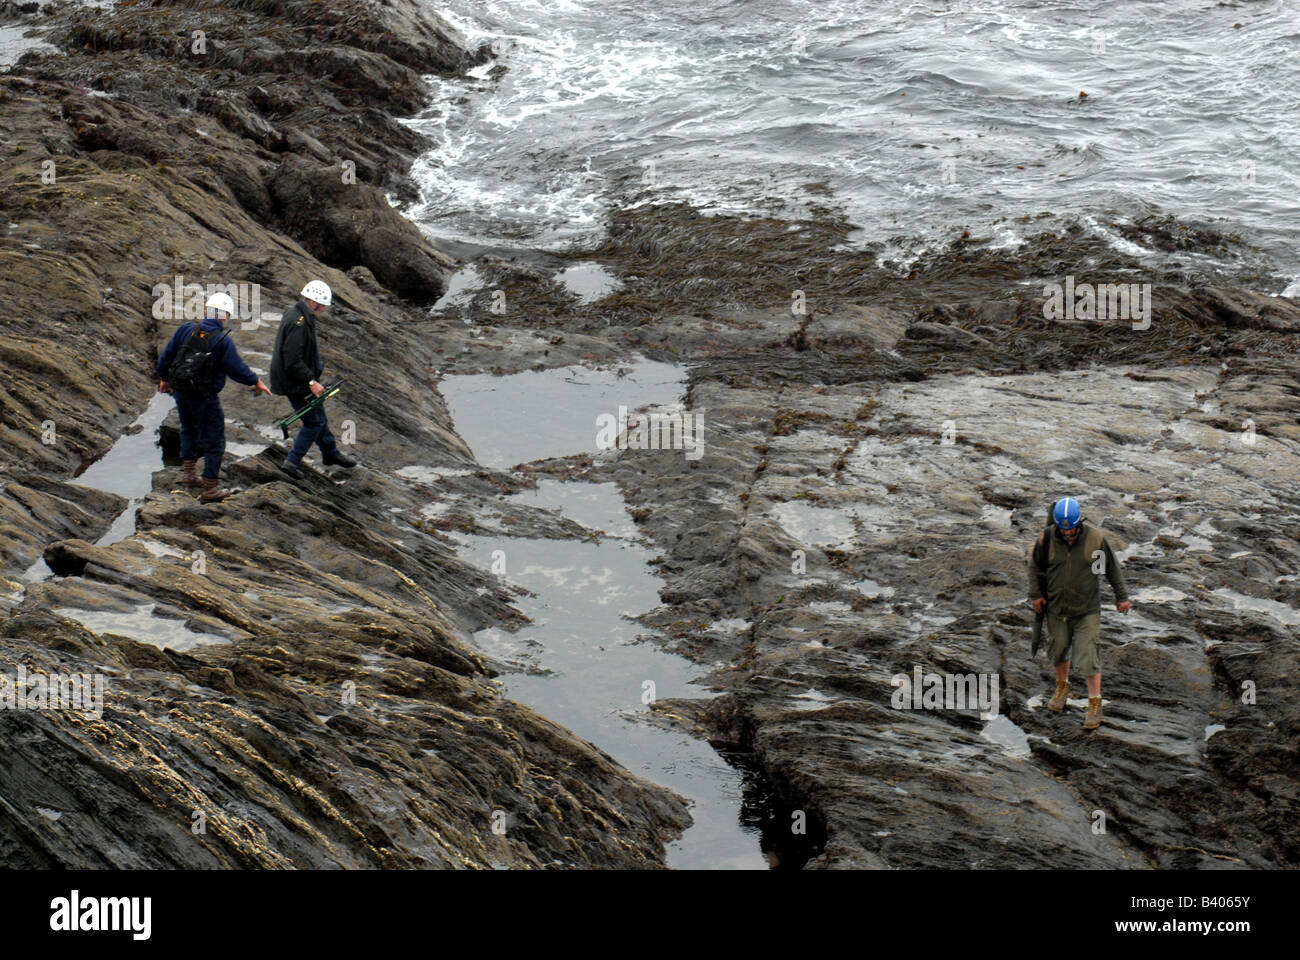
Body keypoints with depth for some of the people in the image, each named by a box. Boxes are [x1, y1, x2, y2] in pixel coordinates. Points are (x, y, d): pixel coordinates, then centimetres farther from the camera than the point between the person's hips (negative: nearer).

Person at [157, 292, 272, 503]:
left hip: (180, 393, 5)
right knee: (214, 441, 7)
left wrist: (164, 378, 22)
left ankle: (187, 472, 26)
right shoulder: (223, 341, -18)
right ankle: (210, 489, 9)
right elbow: (237, 368, -14)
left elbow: (166, 357, 5)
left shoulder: (185, 330, -3)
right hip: (205, 398, -5)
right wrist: (256, 382, 3)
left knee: (189, 430, 30)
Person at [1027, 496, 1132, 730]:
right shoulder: (1047, 538, -11)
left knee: (1088, 655, -6)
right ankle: (1062, 687, 42)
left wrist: (1122, 597, 7)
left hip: (1087, 608, -2)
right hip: (1056, 606, 3)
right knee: (1059, 649, 16)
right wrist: (1036, 594, 3)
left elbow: (1112, 568, 0)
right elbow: (1035, 565, 7)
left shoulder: (1096, 538, -14)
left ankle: (1095, 704, 5)